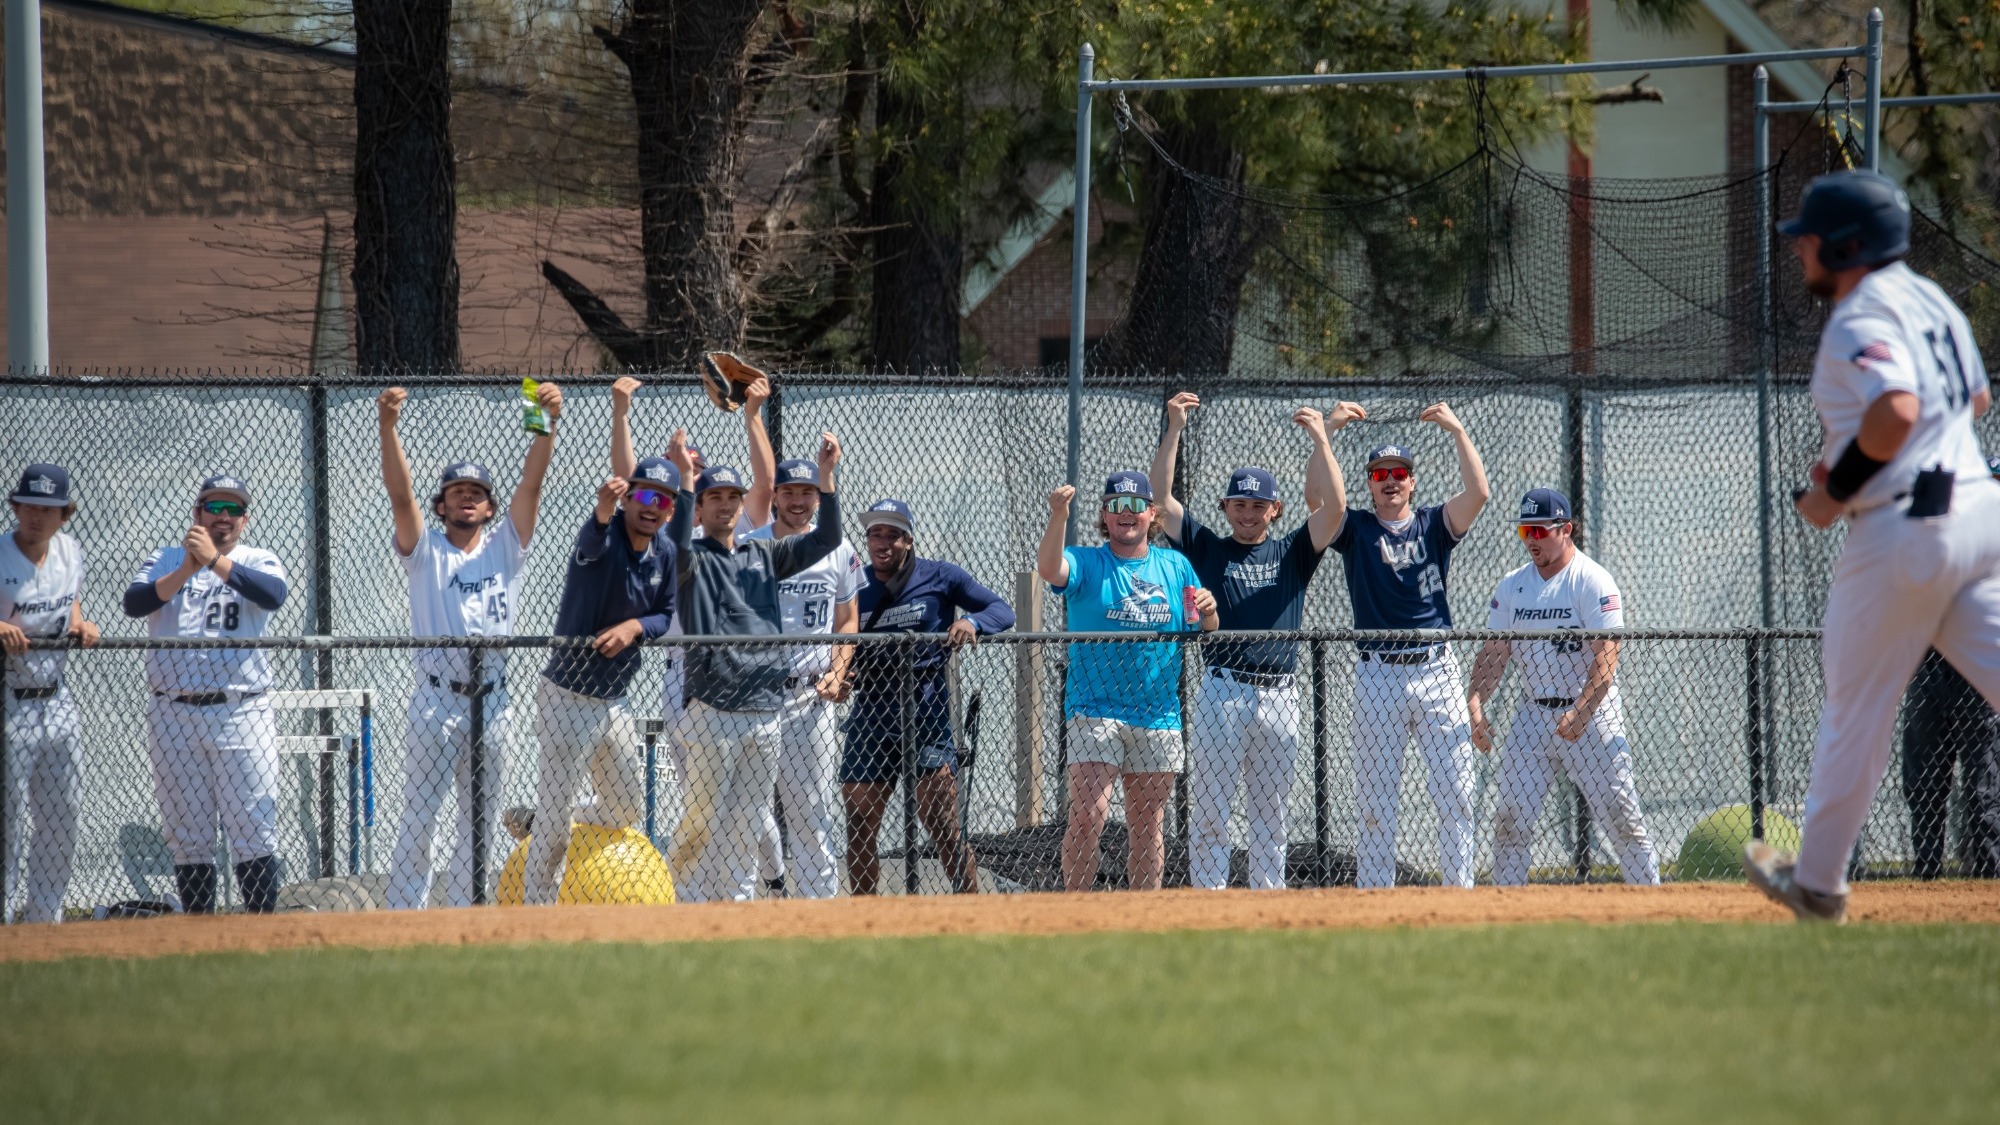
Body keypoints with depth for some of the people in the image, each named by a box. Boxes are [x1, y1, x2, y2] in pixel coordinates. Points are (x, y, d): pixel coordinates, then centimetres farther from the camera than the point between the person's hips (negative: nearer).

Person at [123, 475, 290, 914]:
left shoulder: (258, 563, 7)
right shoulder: (165, 560, 11)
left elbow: (274, 595, -16)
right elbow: (134, 602, -8)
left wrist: (215, 560, -24)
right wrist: (186, 570, -20)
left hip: (242, 712, -2)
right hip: (174, 716, 2)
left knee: (254, 832, -6)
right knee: (187, 836, 5)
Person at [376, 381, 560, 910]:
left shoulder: (505, 546, 10)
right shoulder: (425, 550, 3)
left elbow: (532, 484, -2)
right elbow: (400, 493, -12)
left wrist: (548, 424, -17)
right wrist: (387, 428, -26)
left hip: (493, 703, 4)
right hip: (435, 701, -3)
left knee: (479, 821, 9)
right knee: (419, 820, -4)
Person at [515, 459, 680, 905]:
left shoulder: (666, 552, 2)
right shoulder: (606, 535, -19)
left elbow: (666, 616, 10)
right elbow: (589, 541, -44)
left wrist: (635, 626, -14)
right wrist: (603, 512, -67)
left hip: (615, 700, 7)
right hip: (569, 699, -7)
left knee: (627, 811, 20)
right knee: (556, 822, -3)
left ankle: (534, 824, 39)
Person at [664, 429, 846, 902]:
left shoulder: (763, 556, 17)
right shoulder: (694, 559, 3)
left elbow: (826, 538, 8)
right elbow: (679, 549, -22)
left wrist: (826, 474, -5)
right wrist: (685, 477, -27)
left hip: (765, 714, 5)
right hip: (712, 715, -5)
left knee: (744, 826, 8)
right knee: (703, 822, -5)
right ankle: (684, 905, 4)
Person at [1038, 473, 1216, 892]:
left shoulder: (1176, 566, 12)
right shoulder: (1086, 563, 1)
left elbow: (1205, 633, 15)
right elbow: (1049, 569, -21)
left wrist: (1208, 612, -8)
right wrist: (1058, 517, -36)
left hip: (1158, 714, 4)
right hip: (1096, 710, -4)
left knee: (1148, 825, 8)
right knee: (1088, 815, -16)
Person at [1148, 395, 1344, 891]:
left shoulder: (1292, 553, 12)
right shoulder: (1207, 549, 9)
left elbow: (1333, 506, -1)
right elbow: (1160, 498, 0)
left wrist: (1321, 439, -8)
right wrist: (1174, 429, -7)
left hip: (1281, 696, 2)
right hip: (1223, 694, -2)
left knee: (1270, 812, 8)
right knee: (1210, 809, -3)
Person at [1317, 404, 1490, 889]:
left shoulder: (1434, 525, 10)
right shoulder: (1356, 529, 8)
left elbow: (1478, 493, -6)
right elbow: (1318, 498, -10)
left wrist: (1457, 430, -9)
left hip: (1438, 672, 1)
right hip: (1378, 678, -1)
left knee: (1455, 796, -1)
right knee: (1376, 803, 1)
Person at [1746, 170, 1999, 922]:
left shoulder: (1860, 321, -12)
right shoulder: (1930, 301, 15)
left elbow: (1896, 411, -29)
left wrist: (1835, 492, -15)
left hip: (1900, 529, -8)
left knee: (1855, 711, 8)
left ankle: (1818, 881, 22)